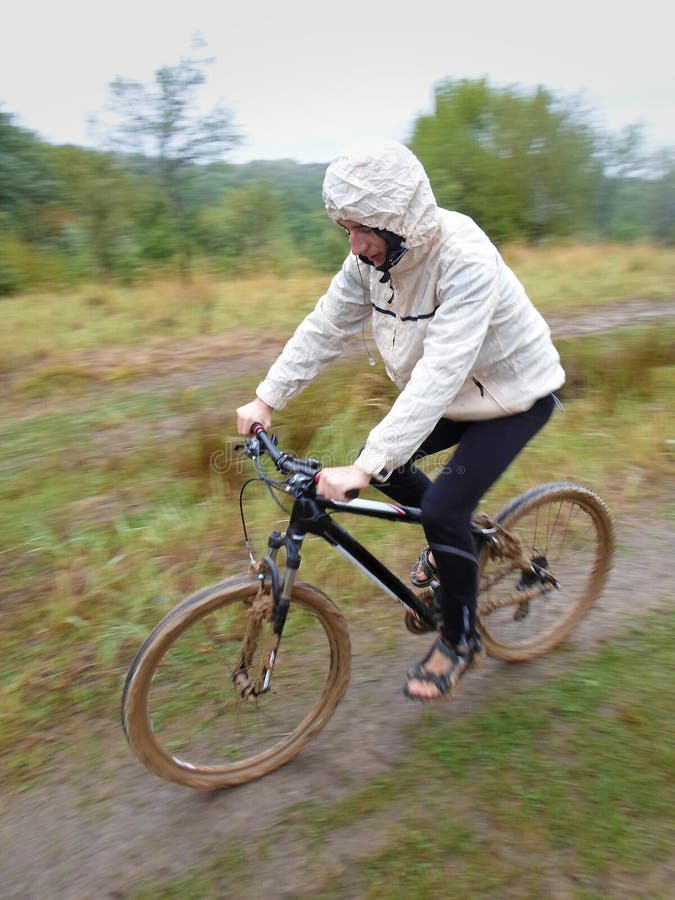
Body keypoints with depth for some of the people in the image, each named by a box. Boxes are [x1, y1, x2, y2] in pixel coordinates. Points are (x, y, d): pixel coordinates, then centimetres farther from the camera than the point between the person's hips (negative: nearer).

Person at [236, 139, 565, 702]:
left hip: (515, 396, -7)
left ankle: (461, 641, 8)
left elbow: (441, 373, -42)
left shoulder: (466, 262, -34)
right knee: (385, 461, 0)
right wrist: (266, 399, -10)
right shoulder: (372, 256, -11)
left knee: (443, 507, -17)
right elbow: (324, 328, -5)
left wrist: (365, 467, -46)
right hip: (452, 395, 8)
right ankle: (449, 541, 28)